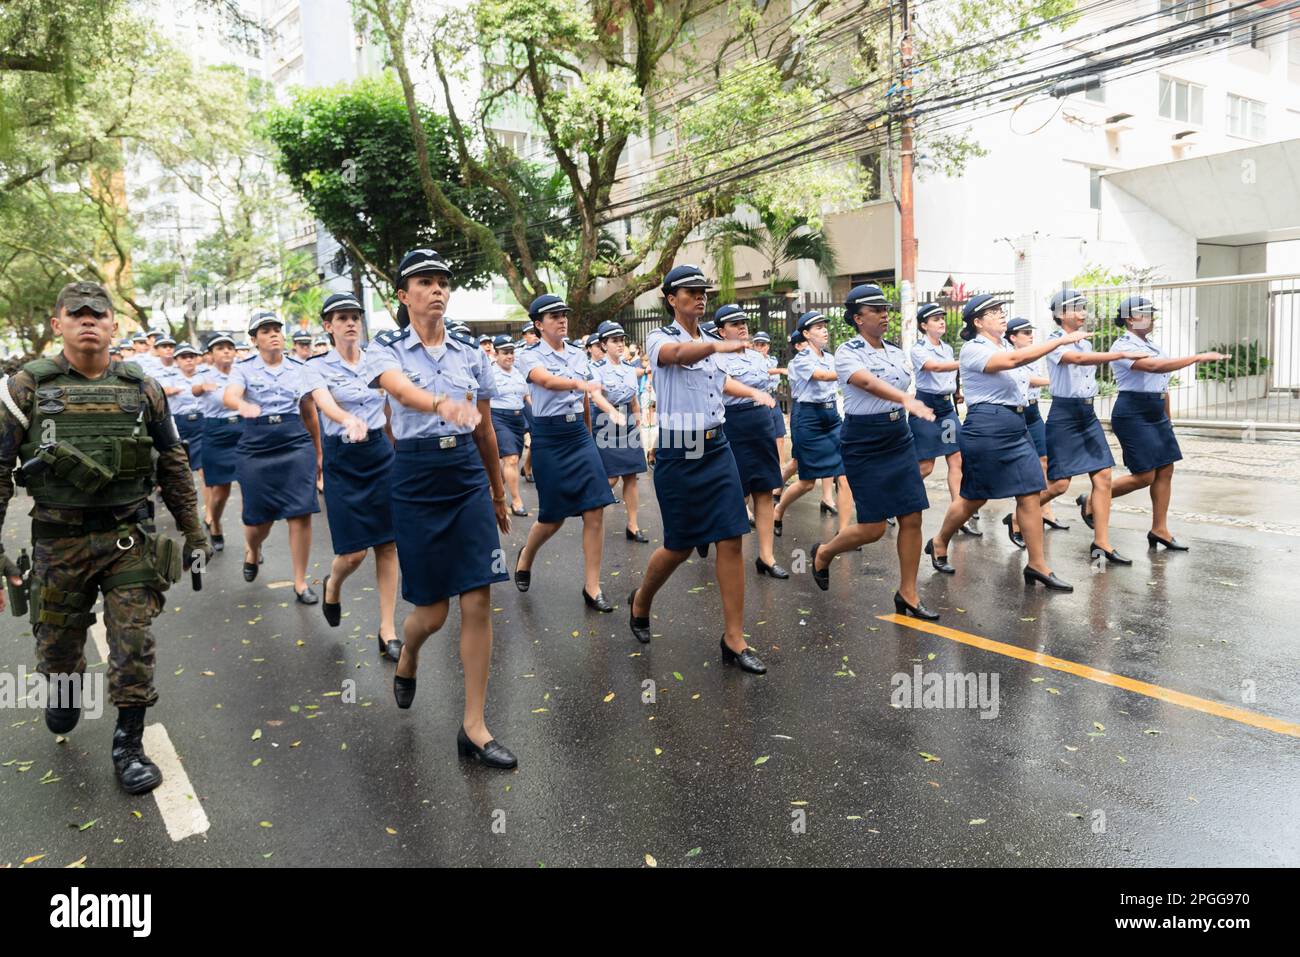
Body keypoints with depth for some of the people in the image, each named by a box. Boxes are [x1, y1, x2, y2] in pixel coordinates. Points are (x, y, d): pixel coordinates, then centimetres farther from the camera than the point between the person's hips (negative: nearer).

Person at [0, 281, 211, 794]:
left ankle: (129, 746, 15)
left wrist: (193, 531, 9)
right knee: (57, 648, 16)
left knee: (135, 648, -1)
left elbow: (173, 465, 8)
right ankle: (63, 690, 50)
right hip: (58, 541, 0)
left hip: (129, 536, 0)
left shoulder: (142, 389, 2)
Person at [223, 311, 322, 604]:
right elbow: (229, 396, -18)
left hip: (296, 444, 1)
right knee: (259, 518, 5)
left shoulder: (298, 368, 8)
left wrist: (318, 452, 17)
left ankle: (300, 582, 6)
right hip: (256, 448, -1)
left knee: (301, 514, -7)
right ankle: (252, 551, 43)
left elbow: (309, 412, 14)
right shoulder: (243, 368, 2)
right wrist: (243, 405, -42)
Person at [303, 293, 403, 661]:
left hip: (381, 453, 3)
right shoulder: (318, 365, -5)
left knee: (388, 544, 1)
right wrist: (350, 419, -45)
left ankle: (387, 629, 11)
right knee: (354, 551, -5)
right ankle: (332, 585, 32)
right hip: (341, 459, -3)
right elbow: (325, 403, -25)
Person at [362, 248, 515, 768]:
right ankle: (407, 659, 41)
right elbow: (402, 390, -27)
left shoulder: (471, 353, 8)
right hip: (416, 478, -3)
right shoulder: (385, 349, -2)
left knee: (478, 602, -4)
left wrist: (499, 495, 19)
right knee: (432, 612, 3)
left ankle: (474, 726, 7)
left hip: (469, 477, 3)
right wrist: (444, 405, -49)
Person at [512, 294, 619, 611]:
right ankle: (525, 556, 36)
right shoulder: (530, 356, -5)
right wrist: (581, 383, -43)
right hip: (548, 437, -4)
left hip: (579, 434, 4)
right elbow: (548, 381, -26)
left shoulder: (580, 354, 11)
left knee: (595, 512, -5)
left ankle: (592, 588, 4)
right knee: (553, 517, 3)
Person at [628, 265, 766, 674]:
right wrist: (717, 346, -50)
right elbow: (678, 354, -32)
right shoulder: (660, 339, -6)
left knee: (731, 541, -3)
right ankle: (640, 601, 35)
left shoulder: (711, 343, 13)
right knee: (680, 547, 4)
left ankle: (734, 640, 5)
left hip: (717, 449, 5)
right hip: (678, 453, -5)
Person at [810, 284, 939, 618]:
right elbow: (868, 382, -31)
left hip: (899, 440, 6)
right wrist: (906, 399, -47)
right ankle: (822, 553, 24)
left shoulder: (897, 352, 10)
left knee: (912, 518, 1)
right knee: (873, 527, -5)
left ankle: (908, 595, 14)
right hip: (863, 445, -6)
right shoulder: (847, 352, -11)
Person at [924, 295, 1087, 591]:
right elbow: (1013, 360, -26)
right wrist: (1061, 340, -28)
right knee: (974, 499, 3)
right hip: (986, 427, -8)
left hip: (1016, 427, 8)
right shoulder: (972, 349, -11)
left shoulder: (1003, 344, 16)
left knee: (1029, 495, 1)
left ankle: (1037, 565, 5)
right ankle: (938, 544, 24)